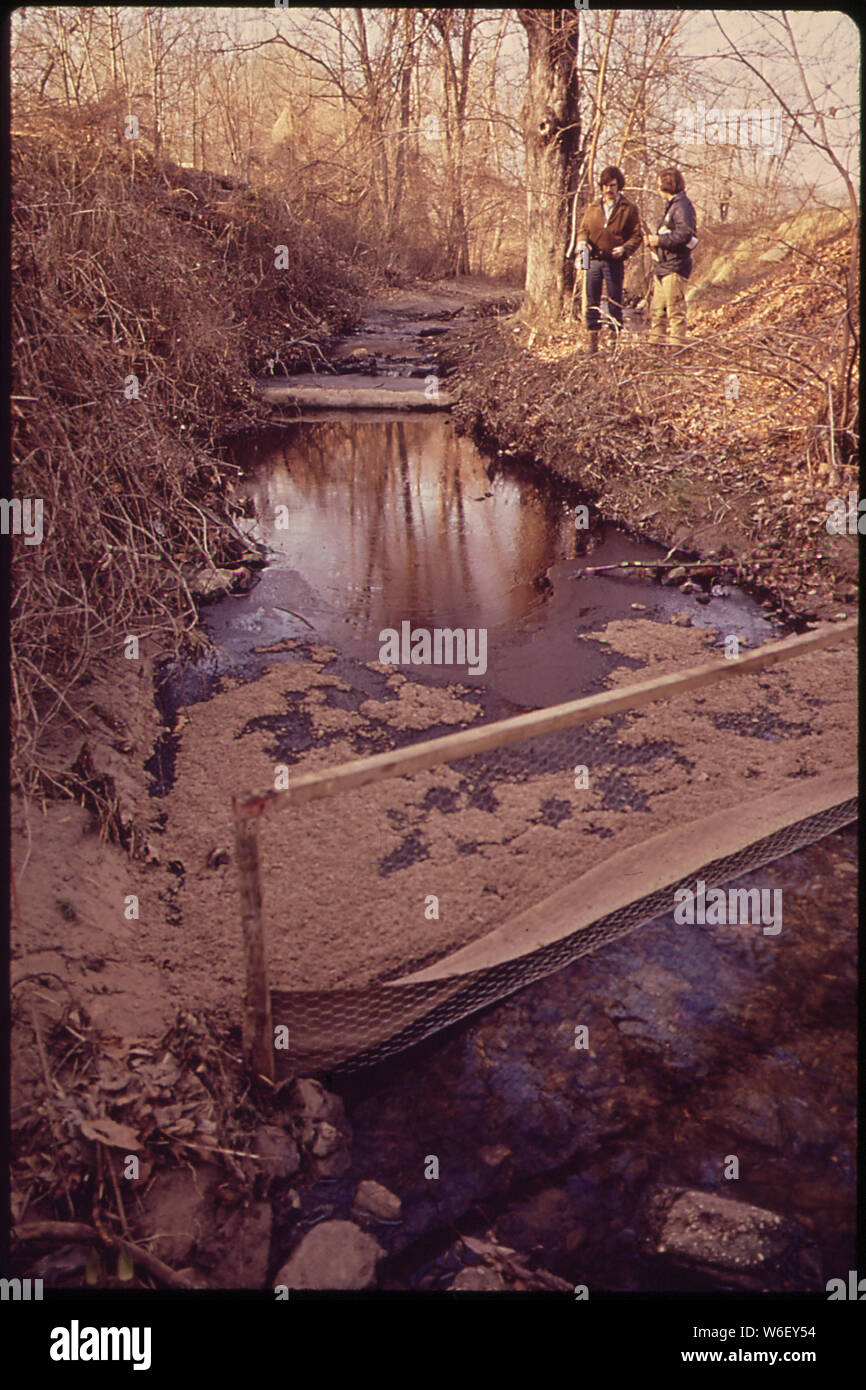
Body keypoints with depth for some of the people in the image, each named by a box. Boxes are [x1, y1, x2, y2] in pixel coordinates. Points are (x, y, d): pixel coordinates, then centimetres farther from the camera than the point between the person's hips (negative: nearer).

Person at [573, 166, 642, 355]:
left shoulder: (628, 209, 1)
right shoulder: (593, 208, 11)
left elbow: (637, 235, 1)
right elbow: (583, 228, 16)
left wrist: (625, 248, -17)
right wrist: (582, 241, -7)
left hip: (615, 263, -3)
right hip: (593, 261, 3)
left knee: (614, 304, 1)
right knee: (592, 303, 5)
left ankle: (615, 341, 7)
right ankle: (592, 342, 12)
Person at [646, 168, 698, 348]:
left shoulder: (682, 206, -12)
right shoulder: (673, 205, 20)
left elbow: (684, 235, -24)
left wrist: (659, 240, -15)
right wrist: (655, 238, 8)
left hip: (675, 267, -10)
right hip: (663, 266, 10)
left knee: (675, 310, -7)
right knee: (657, 310, 13)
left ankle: (676, 346, -5)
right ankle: (654, 344, 20)